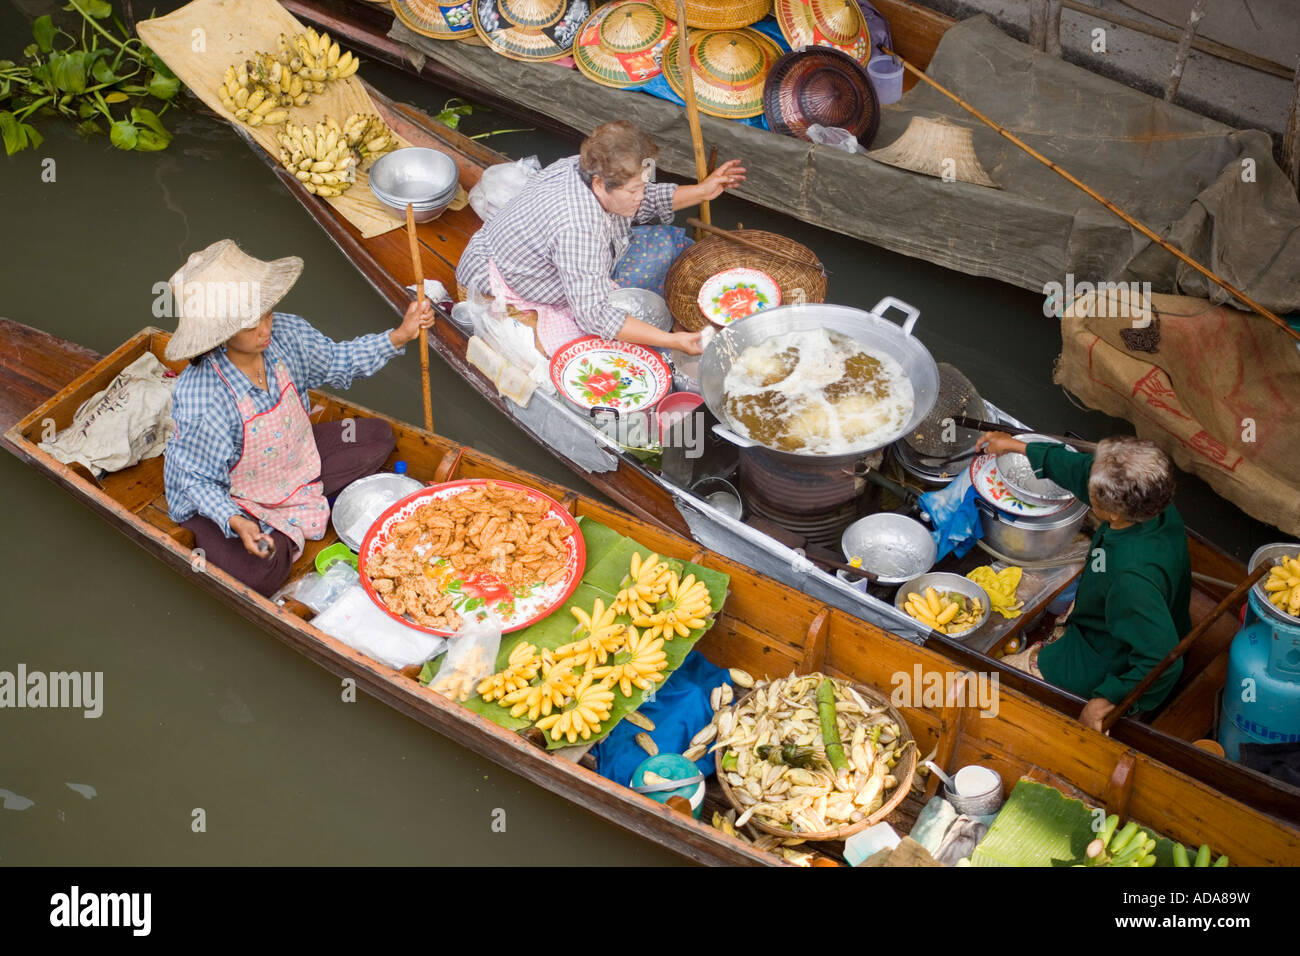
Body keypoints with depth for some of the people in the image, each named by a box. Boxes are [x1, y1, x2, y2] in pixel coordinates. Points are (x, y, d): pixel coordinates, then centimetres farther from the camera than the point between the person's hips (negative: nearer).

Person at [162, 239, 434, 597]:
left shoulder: (285, 333, -20)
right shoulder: (200, 398, -37)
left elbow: (336, 361, 0)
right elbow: (198, 479, -25)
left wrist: (399, 336, -10)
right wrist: (236, 523, -41)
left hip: (290, 456, 6)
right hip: (219, 496, -6)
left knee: (377, 436, 3)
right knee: (261, 573, -29)